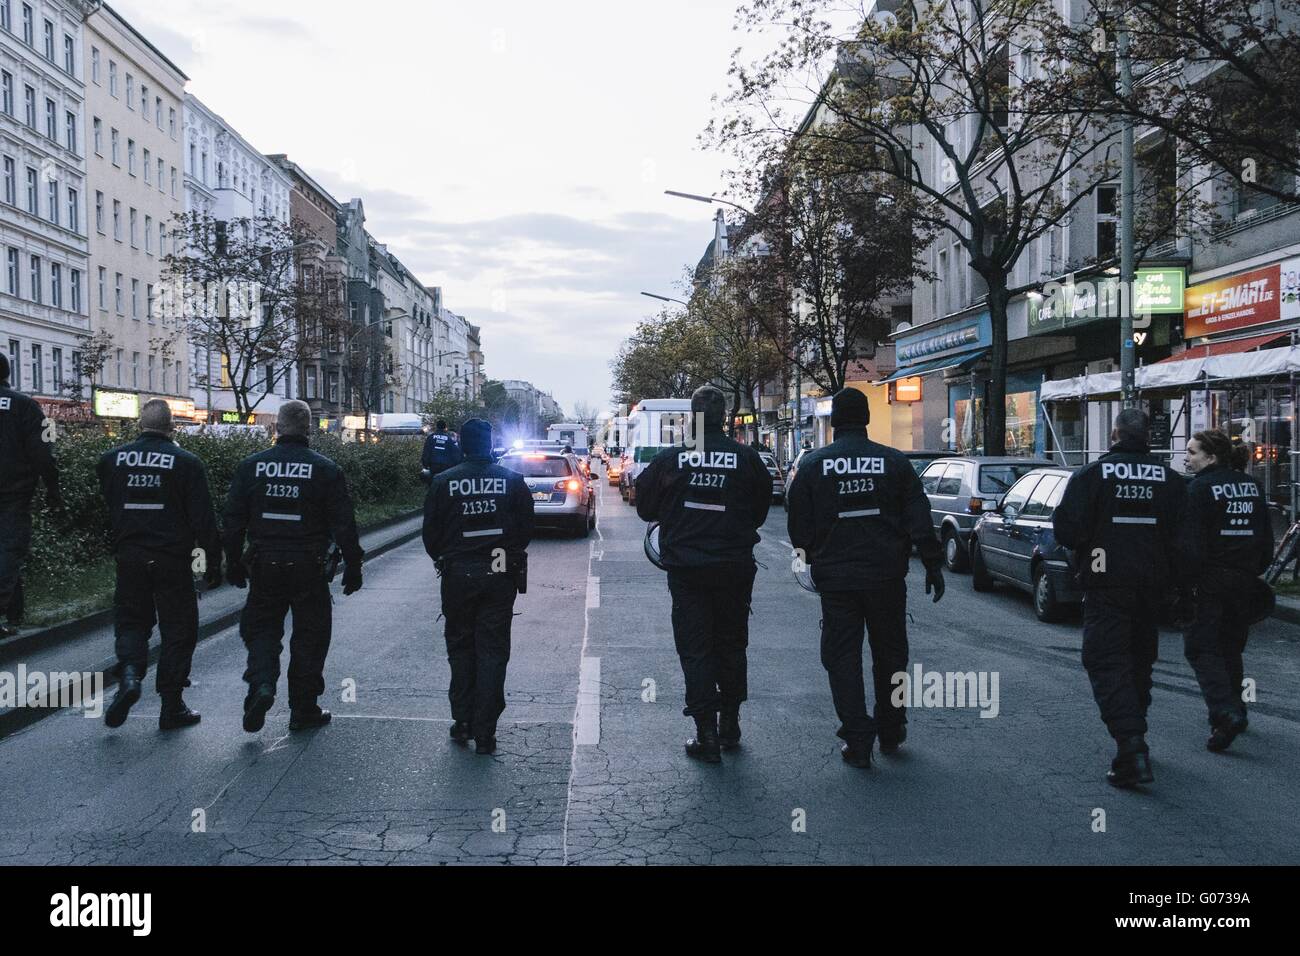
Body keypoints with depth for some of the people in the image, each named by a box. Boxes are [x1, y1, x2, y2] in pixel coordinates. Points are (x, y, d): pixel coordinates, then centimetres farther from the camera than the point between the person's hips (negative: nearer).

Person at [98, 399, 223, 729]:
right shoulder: (186, 462, -8)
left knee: (130, 619, 17)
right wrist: (213, 562, -3)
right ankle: (171, 707, 9)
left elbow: (103, 510, 13)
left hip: (129, 557, 3)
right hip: (173, 559, -3)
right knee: (178, 629, 6)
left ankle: (129, 672, -11)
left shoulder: (112, 459, 3)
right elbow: (204, 519, -9)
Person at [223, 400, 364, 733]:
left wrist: (234, 564, 13)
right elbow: (343, 524, -6)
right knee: (309, 636, 9)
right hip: (309, 568, -1)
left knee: (261, 630, 16)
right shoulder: (326, 469, -5)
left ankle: (261, 684, -8)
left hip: (264, 566, 2)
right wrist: (352, 567, 3)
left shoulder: (251, 466, 1)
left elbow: (232, 521, 3)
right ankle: (303, 710, 15)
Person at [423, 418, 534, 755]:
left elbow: (430, 533, 1)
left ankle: (462, 722, 17)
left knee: (461, 648, 15)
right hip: (500, 575, 0)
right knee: (493, 650, 4)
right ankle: (485, 732, 4)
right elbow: (526, 529, 2)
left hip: (457, 574, 0)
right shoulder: (512, 480, -3)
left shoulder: (443, 481, -4)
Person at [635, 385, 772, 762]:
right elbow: (762, 507, 4)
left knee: (695, 649, 5)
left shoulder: (669, 459, -7)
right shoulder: (747, 458, -6)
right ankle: (730, 724, 25)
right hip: (735, 567, 2)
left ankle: (707, 734, 4)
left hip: (686, 567, -1)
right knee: (731, 644, 17)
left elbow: (645, 508, 3)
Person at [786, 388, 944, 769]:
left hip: (835, 577, -1)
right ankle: (890, 732, 25)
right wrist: (933, 565, 2)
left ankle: (858, 741, 1)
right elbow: (920, 520, -3)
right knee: (890, 653, 16)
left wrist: (809, 555, 19)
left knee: (842, 656, 6)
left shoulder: (813, 463, -3)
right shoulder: (894, 461, -2)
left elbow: (798, 522, 3)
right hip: (886, 576, 1)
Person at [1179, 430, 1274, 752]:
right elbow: (1267, 538, 15)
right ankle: (1233, 710, 29)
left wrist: (1184, 581, -12)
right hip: (1245, 581, 7)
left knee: (1200, 648, -4)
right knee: (1230, 648, 20)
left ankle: (1227, 713, -18)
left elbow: (1190, 544, -17)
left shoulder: (1200, 488, -12)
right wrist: (1255, 572, 21)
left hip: (1210, 582, -7)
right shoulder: (1252, 486, 11)